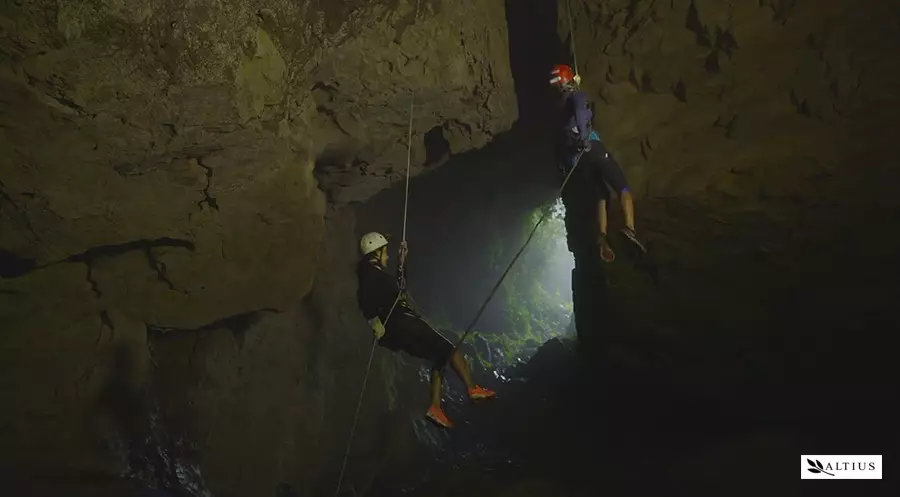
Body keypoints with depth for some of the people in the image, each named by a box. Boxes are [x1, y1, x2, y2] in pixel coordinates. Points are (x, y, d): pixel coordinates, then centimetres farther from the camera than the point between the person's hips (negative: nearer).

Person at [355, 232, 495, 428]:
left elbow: (400, 286, 36)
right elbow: (364, 297, -22)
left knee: (439, 356, 8)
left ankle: (436, 407, -3)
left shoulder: (375, 275, 25)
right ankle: (473, 389, -8)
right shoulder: (371, 273, -5)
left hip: (398, 330, 10)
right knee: (447, 348, -5)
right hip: (400, 323, -10)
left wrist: (402, 261, 32)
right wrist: (374, 320, -27)